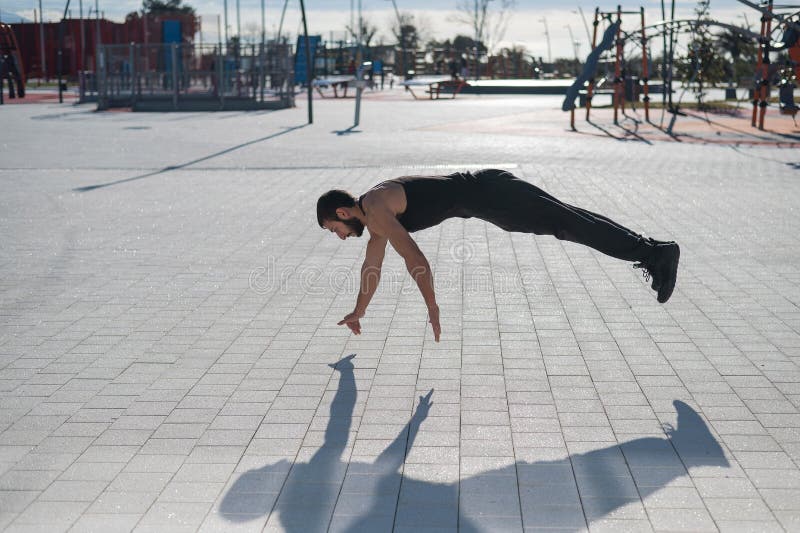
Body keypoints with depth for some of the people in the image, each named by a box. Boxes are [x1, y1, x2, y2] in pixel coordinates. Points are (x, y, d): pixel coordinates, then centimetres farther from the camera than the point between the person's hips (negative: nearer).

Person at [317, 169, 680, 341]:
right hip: (486, 192, 9)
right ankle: (649, 252, 17)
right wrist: (359, 311, 35)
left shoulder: (375, 210, -12)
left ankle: (657, 253, -12)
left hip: (486, 195, -9)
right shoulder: (376, 208, 19)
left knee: (569, 226, -11)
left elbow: (414, 257, -20)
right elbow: (372, 264, 29)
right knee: (568, 222, 11)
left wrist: (432, 308, -13)